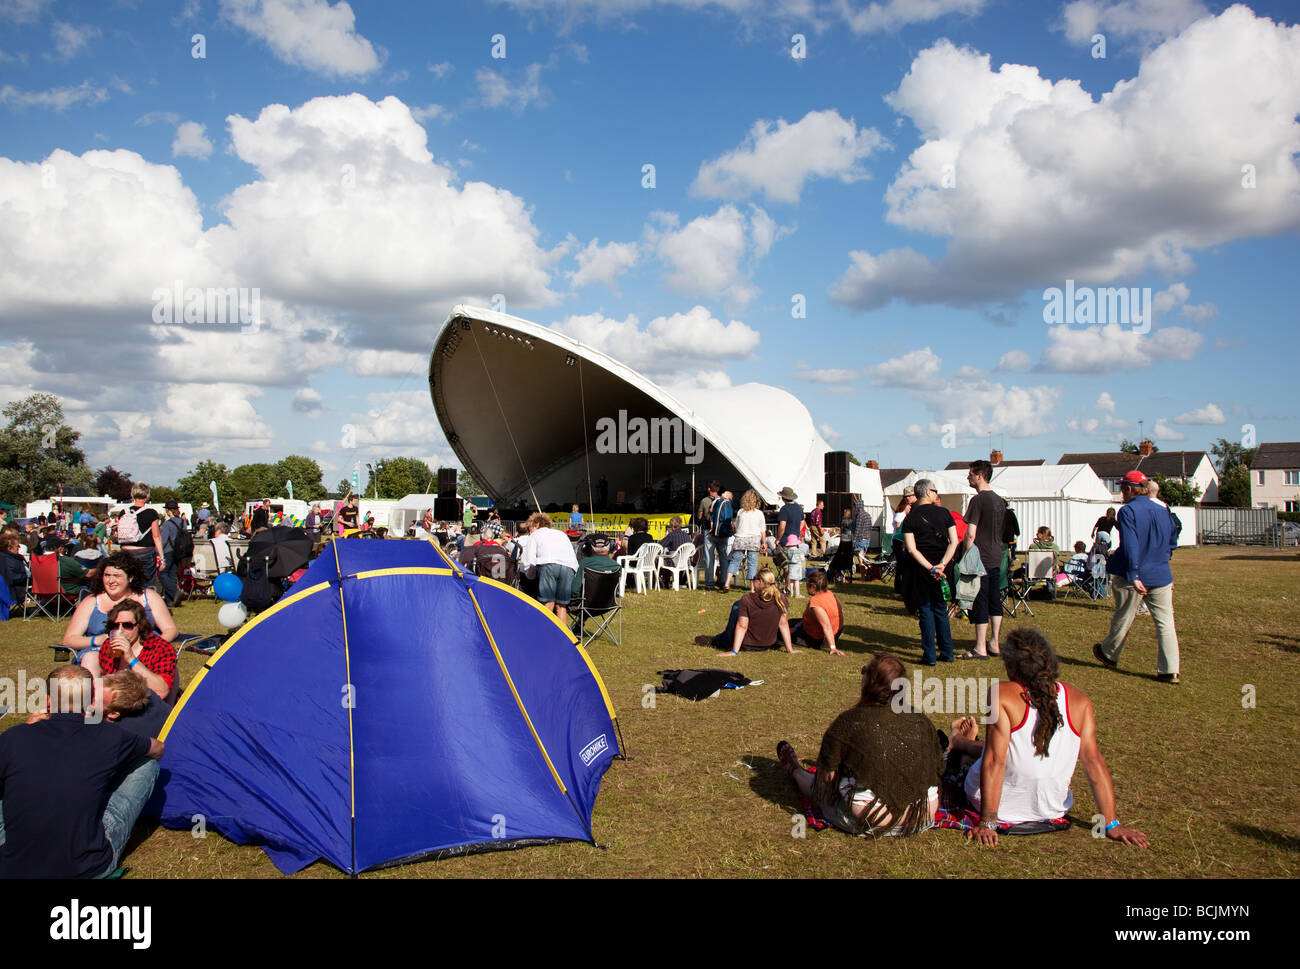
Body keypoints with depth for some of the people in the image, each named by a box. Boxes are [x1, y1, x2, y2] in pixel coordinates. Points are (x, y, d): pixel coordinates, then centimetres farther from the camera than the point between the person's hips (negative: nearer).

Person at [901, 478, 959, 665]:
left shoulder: (910, 518, -4)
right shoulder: (944, 513, 1)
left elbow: (912, 549, -13)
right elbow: (954, 542, -6)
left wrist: (930, 568, -14)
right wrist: (941, 564, -12)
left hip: (921, 569, -2)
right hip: (942, 569, 2)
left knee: (925, 611, 4)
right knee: (940, 609, 14)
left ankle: (929, 655, 3)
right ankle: (947, 653, 17)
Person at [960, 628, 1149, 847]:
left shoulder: (1001, 695, -21)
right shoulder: (1078, 701, -8)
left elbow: (995, 761, -23)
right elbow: (1093, 760, -8)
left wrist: (987, 823, -19)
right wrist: (1112, 824, -3)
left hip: (1004, 809, -4)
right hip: (1052, 810, 4)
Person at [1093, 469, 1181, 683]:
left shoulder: (1128, 511, -12)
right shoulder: (1163, 511, 8)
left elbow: (1130, 545, -21)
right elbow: (1172, 543, 18)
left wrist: (1133, 576, -24)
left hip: (1135, 576, -5)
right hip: (1162, 576, 5)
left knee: (1122, 618, 11)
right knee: (1165, 622, 4)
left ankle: (1108, 655, 31)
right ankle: (1169, 671, 2)